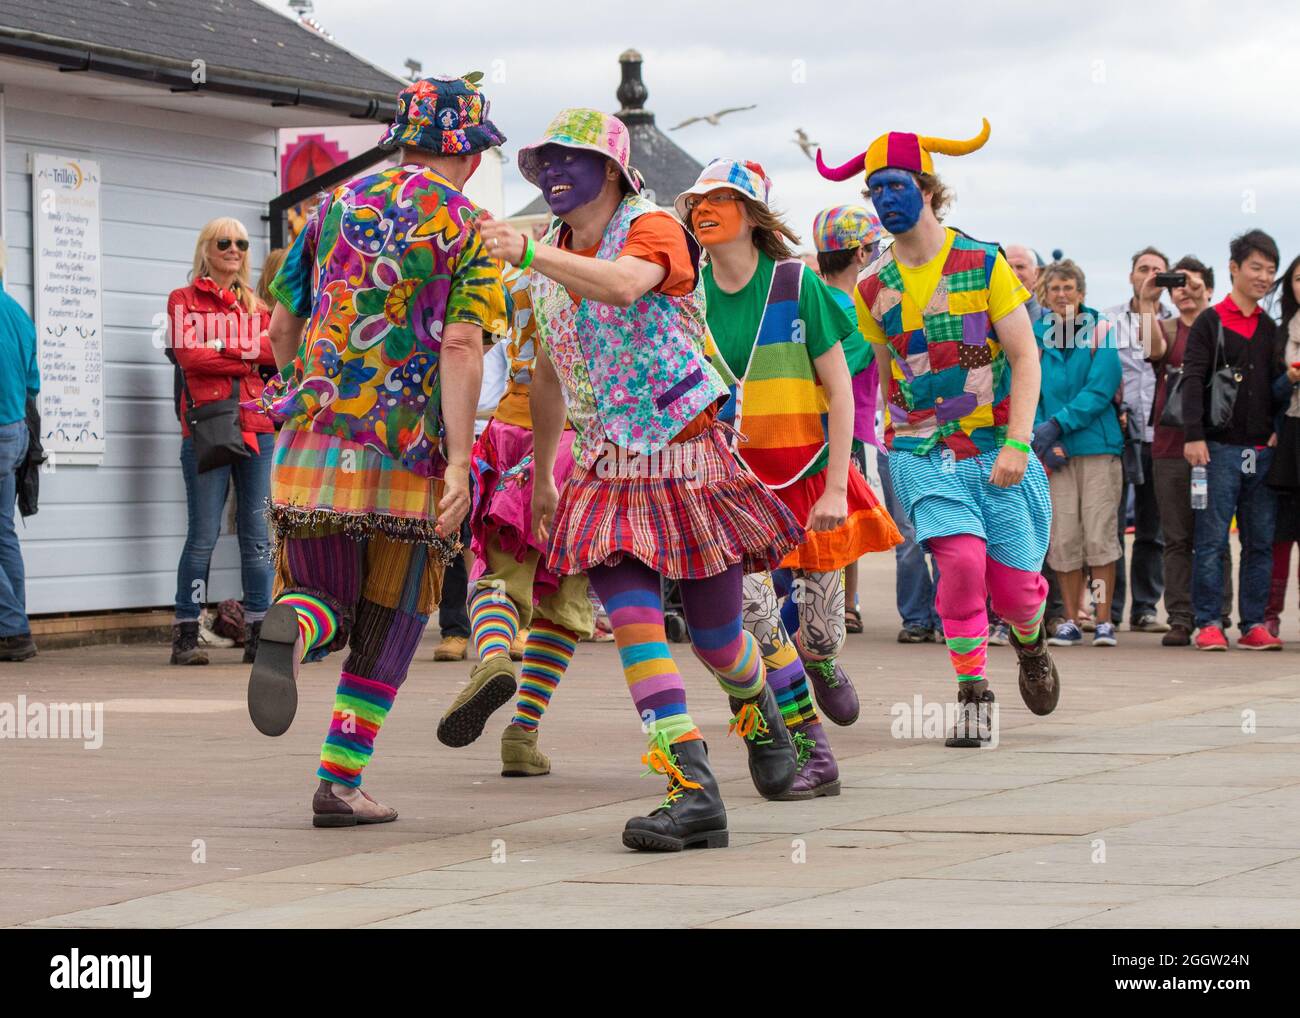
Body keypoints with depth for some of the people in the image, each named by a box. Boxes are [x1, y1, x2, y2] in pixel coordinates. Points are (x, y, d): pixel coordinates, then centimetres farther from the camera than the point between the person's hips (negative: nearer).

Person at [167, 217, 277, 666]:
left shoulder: (256, 304, 19)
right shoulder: (185, 300, 8)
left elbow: (279, 351, 2)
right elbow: (189, 355, -8)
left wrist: (223, 349, -8)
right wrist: (248, 358, -2)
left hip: (257, 427, 4)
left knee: (257, 533, 2)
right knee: (204, 533, -6)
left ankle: (258, 632, 6)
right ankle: (186, 634, -1)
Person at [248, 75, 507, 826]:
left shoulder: (338, 205, 13)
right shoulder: (470, 232, 0)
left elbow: (282, 327, 15)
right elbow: (461, 346, -13)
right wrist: (460, 463, -16)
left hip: (313, 444, 3)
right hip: (408, 451, -3)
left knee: (325, 599, 14)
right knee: (388, 623, 10)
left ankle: (295, 628, -22)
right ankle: (340, 783, 7)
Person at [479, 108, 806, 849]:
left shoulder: (653, 229, -10)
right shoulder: (550, 265, 10)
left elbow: (624, 284, -35)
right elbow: (549, 377, 23)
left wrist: (528, 252, -45)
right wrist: (542, 476, 26)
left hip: (688, 456, -5)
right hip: (608, 470, 5)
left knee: (715, 634, 6)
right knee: (633, 626, -15)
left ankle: (760, 714, 41)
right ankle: (693, 792, -18)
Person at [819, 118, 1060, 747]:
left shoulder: (984, 265, -5)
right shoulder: (874, 289, 3)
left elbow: (1025, 358, -7)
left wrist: (1017, 444, -17)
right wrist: (899, 440, 13)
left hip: (995, 451, -1)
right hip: (922, 453, 1)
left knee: (1015, 587, -1)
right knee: (962, 558, -23)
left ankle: (1031, 643, 36)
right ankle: (972, 694, -8)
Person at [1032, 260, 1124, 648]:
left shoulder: (1100, 333, 1)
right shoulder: (1035, 337, 8)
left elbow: (1101, 390, -7)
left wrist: (1057, 424, -14)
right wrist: (1043, 441, -9)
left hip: (1098, 446, -2)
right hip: (1055, 454, 2)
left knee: (1100, 535, -4)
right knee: (1063, 539, 0)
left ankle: (1104, 621, 1)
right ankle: (1070, 621, 8)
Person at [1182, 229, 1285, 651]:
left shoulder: (1270, 328, 17)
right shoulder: (1210, 323, 0)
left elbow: (1273, 389, 19)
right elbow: (1193, 381, -7)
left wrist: (1288, 379, -3)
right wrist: (1193, 435, -16)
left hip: (1263, 449, 5)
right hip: (1220, 447, -5)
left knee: (1260, 542, 3)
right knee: (1211, 540, -5)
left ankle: (1253, 624, 7)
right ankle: (1208, 624, -1)